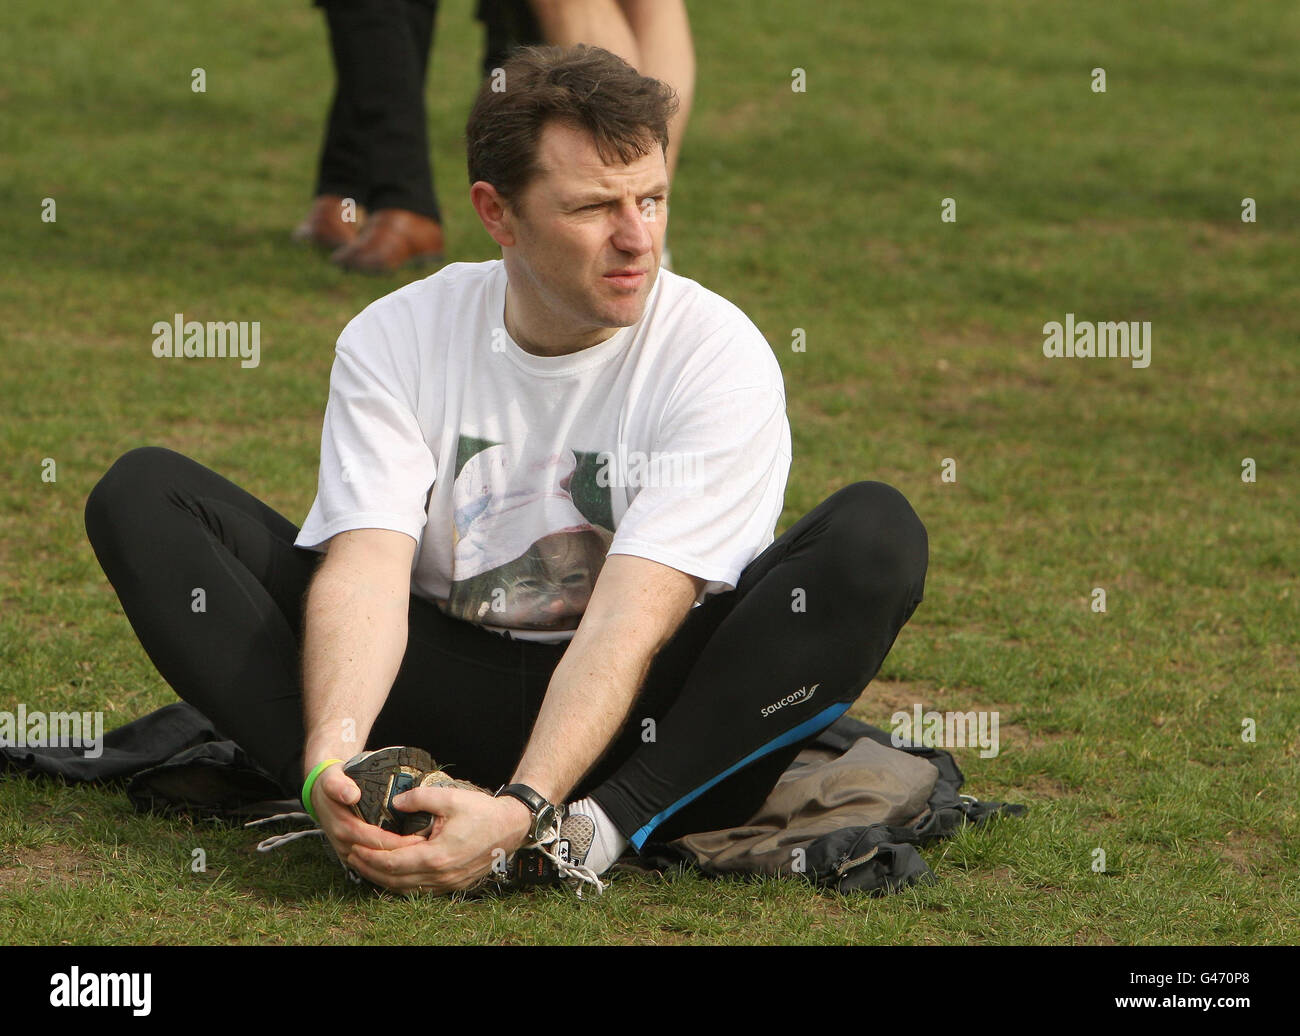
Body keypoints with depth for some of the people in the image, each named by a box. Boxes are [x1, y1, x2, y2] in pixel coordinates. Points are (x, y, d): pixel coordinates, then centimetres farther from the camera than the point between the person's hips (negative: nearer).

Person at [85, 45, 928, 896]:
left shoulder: (718, 355, -12)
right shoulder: (396, 339, -4)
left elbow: (631, 619, -23)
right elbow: (365, 569, -17)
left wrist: (523, 811, -38)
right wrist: (332, 760, -38)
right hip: (442, 687, 2)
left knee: (877, 535, -28)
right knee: (145, 495, -14)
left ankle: (603, 825, -36)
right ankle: (370, 814, -30)